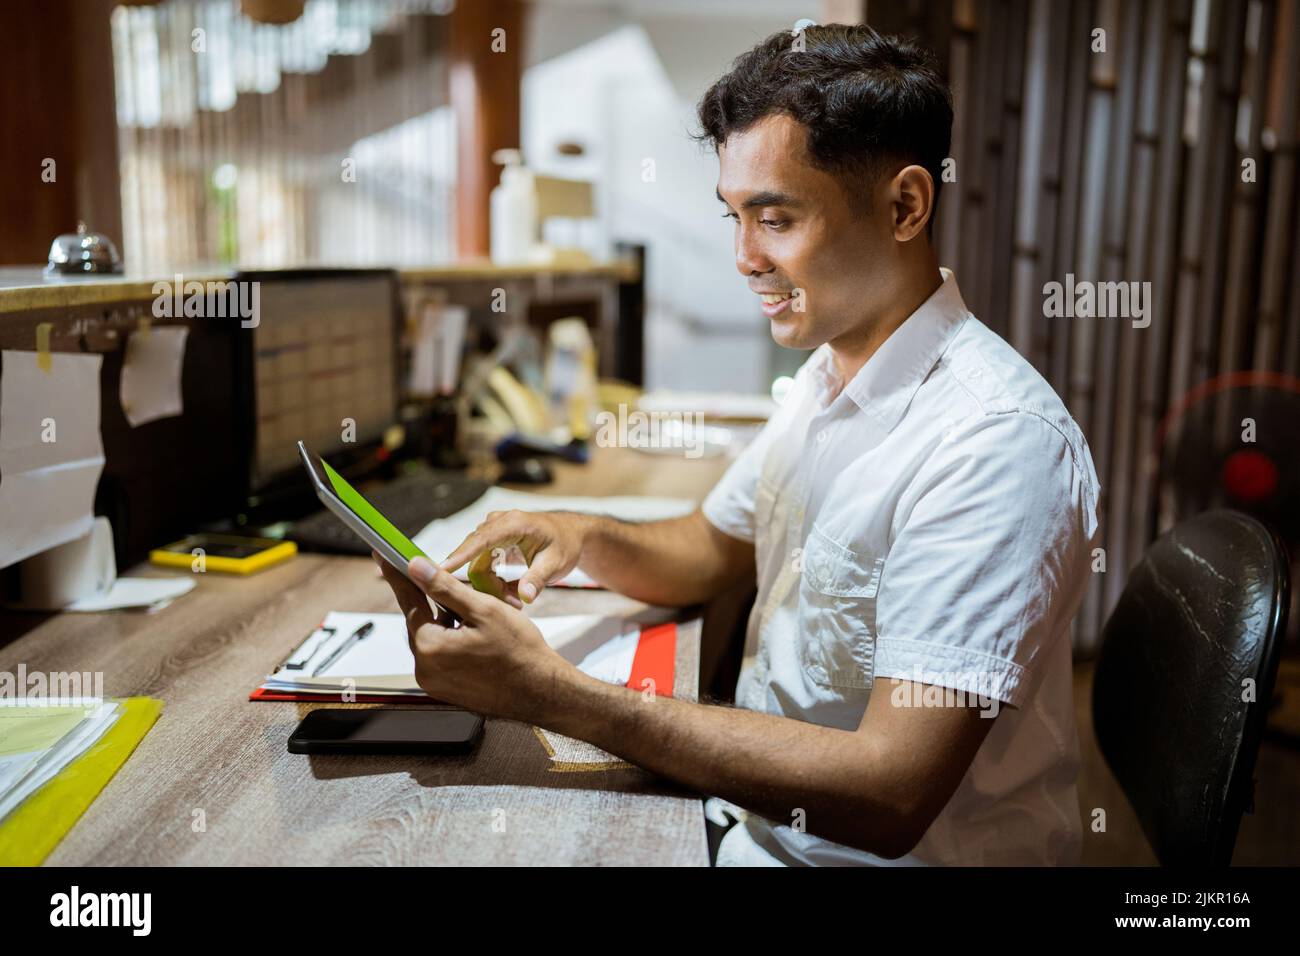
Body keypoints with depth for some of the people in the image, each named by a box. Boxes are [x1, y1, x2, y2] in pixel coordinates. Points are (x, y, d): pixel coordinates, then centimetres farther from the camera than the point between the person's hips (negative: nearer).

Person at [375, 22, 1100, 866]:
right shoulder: (829, 376, 4)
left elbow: (890, 798, -30)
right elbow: (706, 553, 14)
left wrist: (555, 694, -31)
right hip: (767, 809, 7)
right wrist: (585, 539, -8)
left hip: (882, 849, -7)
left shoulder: (995, 441, -26)